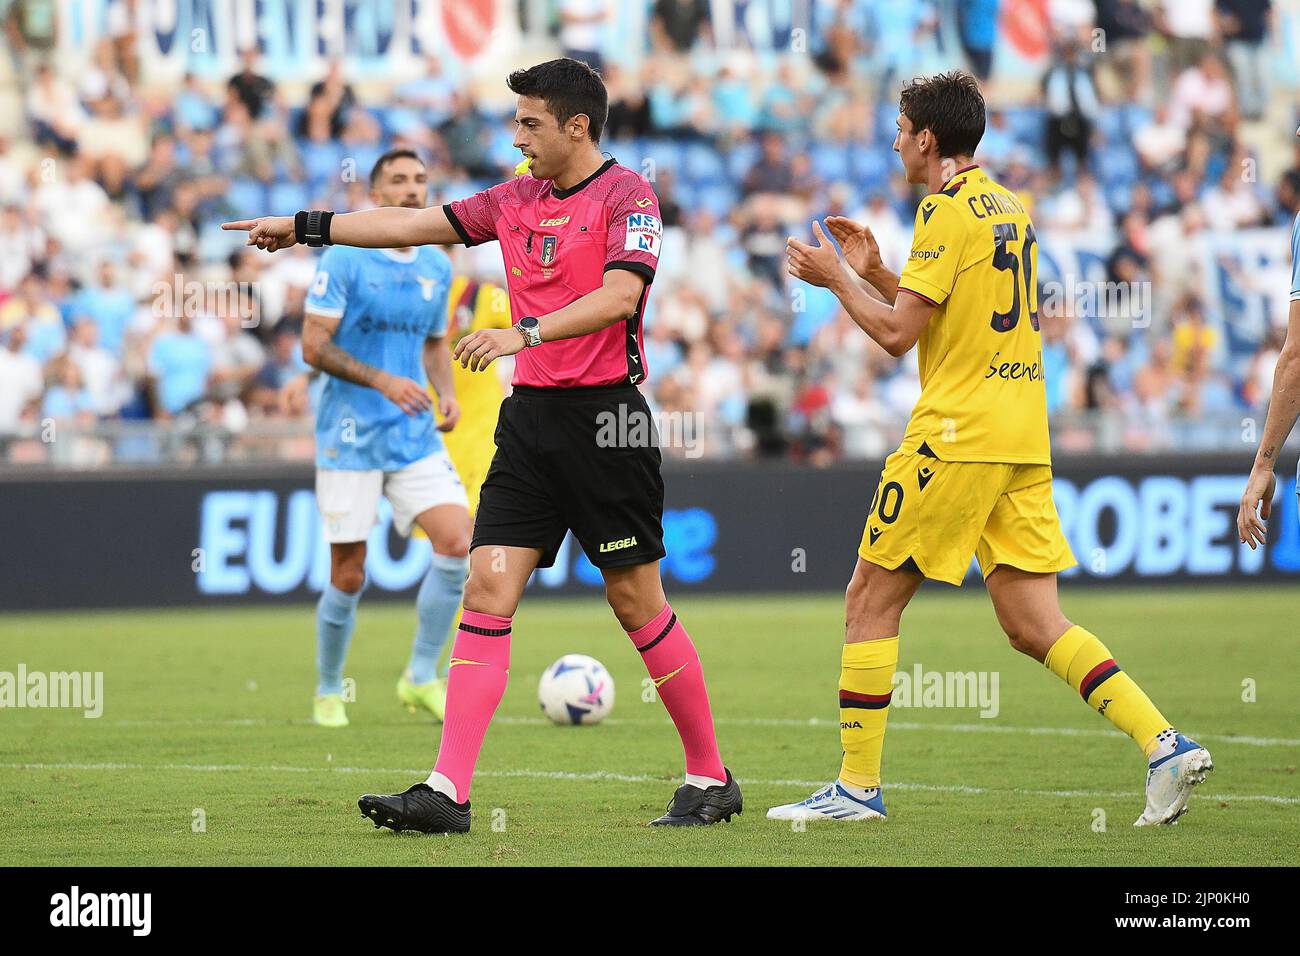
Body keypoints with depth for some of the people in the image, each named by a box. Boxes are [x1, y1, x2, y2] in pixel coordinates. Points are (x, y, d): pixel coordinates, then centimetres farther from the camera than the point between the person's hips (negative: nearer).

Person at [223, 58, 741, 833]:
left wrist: (523, 332, -30)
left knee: (638, 602, -1)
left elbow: (618, 296, -22)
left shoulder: (626, 194, -8)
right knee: (488, 587, -4)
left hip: (606, 419, -6)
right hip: (532, 415, 6)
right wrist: (302, 227, 19)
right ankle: (448, 792, -9)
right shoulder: (517, 199, 13)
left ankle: (711, 780, 14)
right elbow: (414, 225, 19)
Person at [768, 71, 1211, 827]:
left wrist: (835, 279, 0)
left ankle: (858, 786, 3)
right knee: (1035, 626, 4)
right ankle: (1166, 743, -9)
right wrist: (876, 272, 22)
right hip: (1025, 443, 8)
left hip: (957, 437, -8)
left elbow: (898, 333, -14)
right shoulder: (1010, 208, 17)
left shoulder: (948, 210, -10)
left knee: (871, 601, 2)